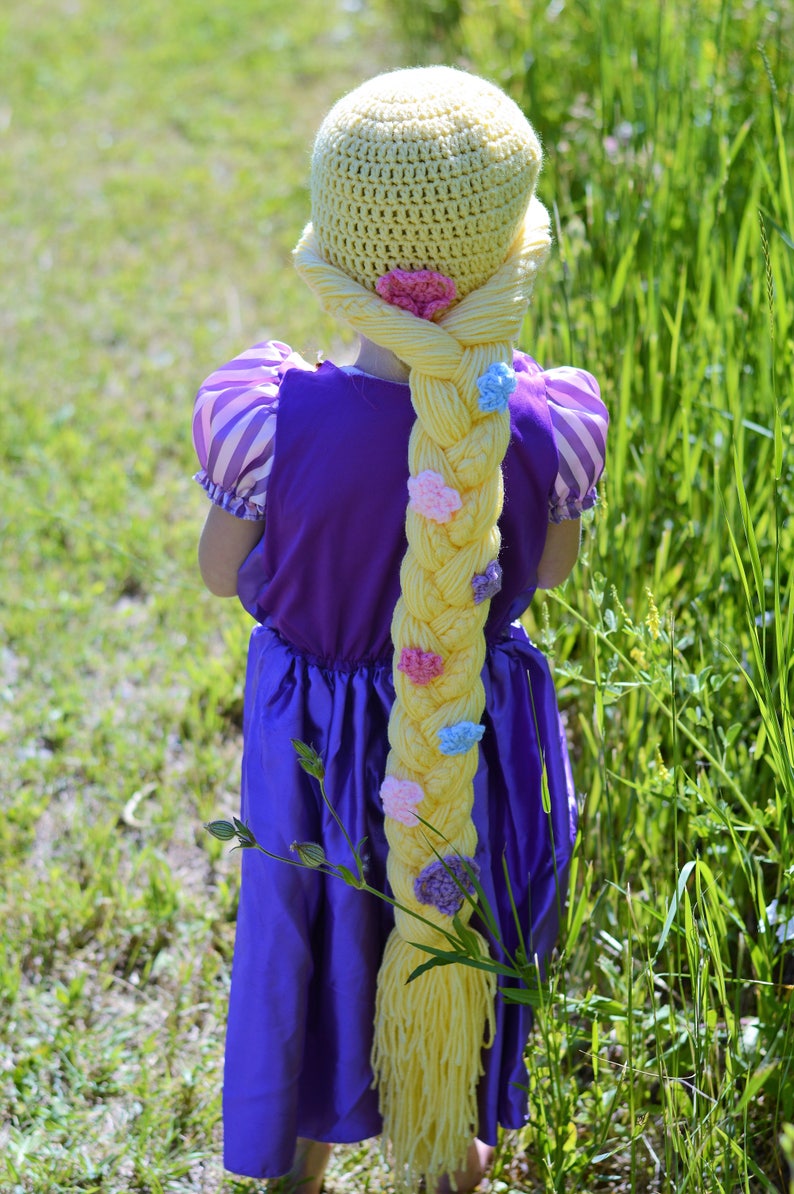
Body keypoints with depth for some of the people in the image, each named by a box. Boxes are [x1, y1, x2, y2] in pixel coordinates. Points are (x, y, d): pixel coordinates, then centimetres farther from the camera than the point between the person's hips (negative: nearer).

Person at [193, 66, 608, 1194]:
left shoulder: (275, 424, -30)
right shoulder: (545, 427, -27)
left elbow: (223, 572, -12)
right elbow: (547, 568, -7)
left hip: (318, 742, 0)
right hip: (484, 746, 1)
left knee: (314, 941, 27)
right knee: (460, 943, 27)